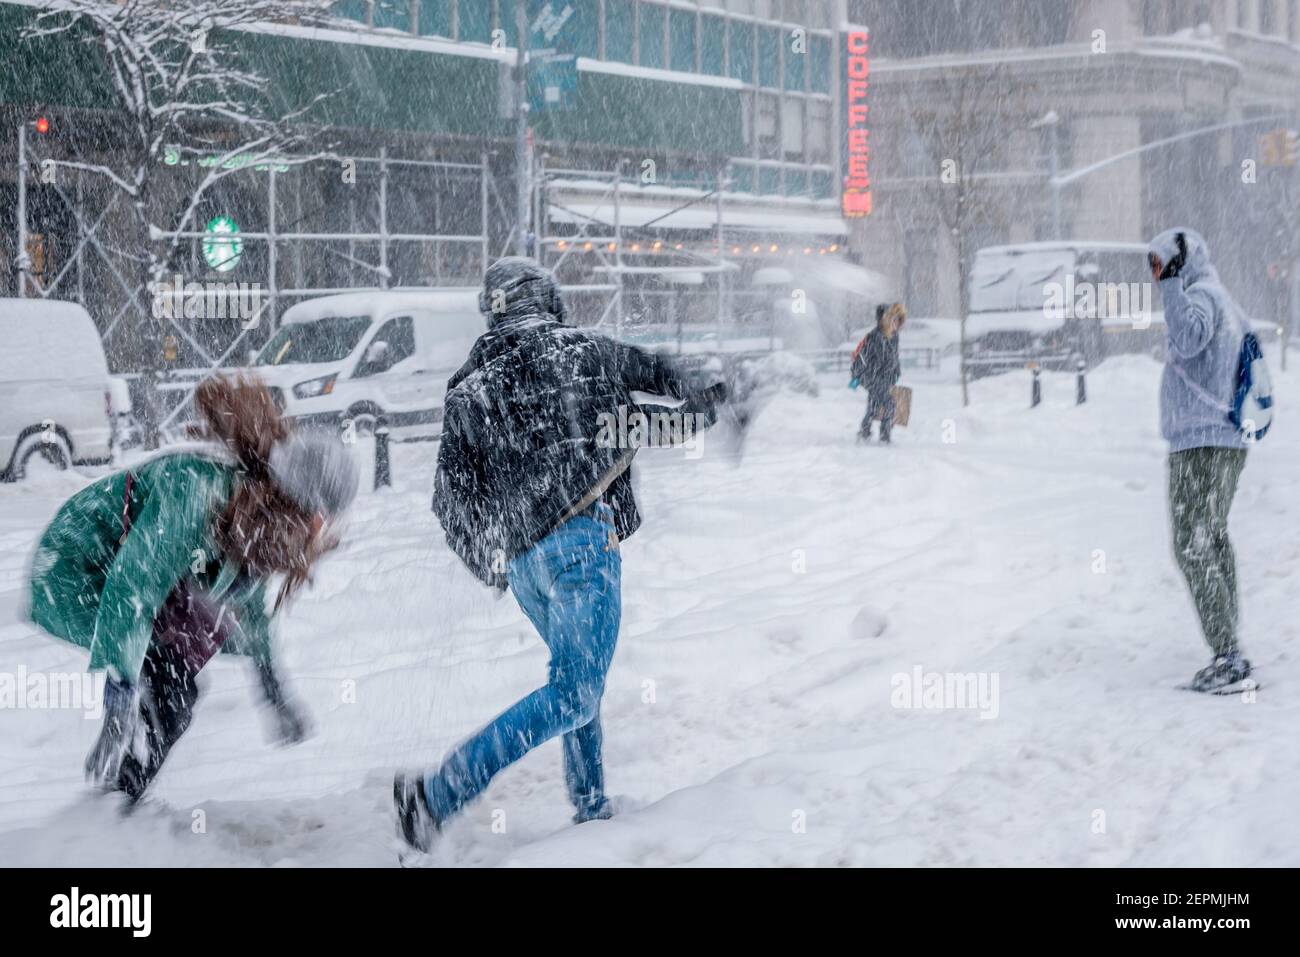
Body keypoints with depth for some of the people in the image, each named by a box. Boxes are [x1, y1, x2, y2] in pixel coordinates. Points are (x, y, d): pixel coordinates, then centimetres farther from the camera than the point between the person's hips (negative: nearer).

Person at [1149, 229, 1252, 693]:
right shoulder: (1224, 302, 19)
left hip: (1200, 443, -10)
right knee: (1214, 540, 16)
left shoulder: (1202, 295, -11)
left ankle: (1228, 657, -16)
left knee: (1193, 546, -11)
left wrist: (1172, 285, -24)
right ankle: (1228, 651, 19)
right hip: (1228, 441, 10)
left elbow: (1188, 340, -31)